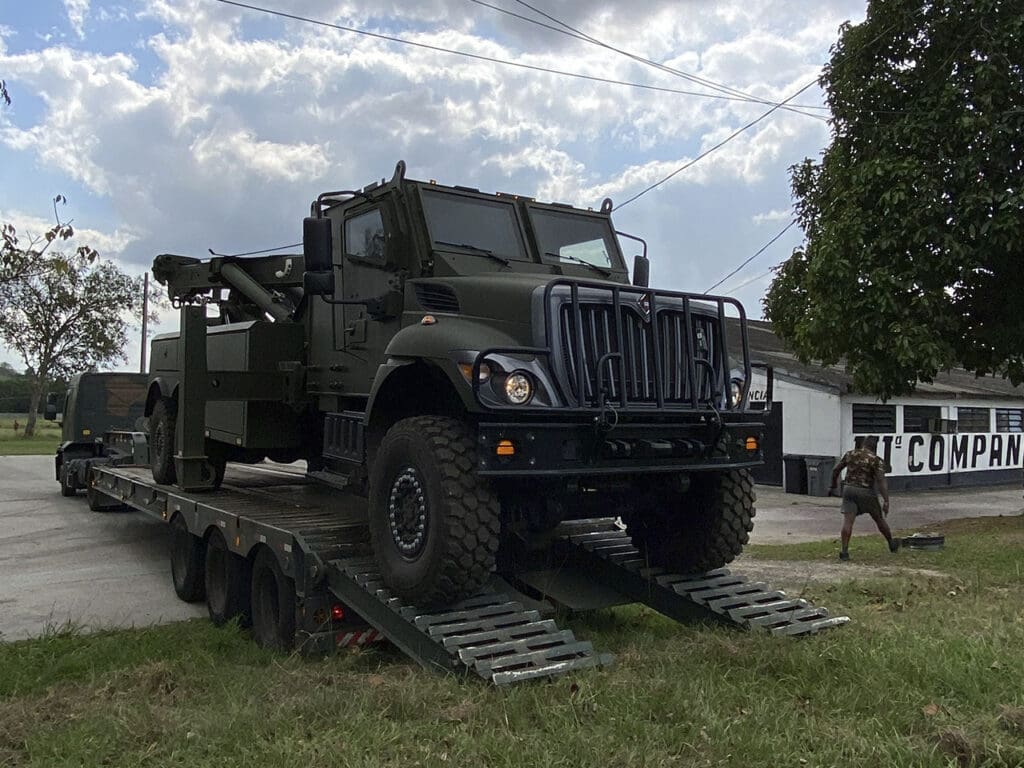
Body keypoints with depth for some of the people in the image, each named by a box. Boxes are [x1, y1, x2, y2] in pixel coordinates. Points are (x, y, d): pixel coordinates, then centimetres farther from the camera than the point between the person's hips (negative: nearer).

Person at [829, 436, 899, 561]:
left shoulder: (850, 454, 6)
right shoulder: (876, 460, -7)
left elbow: (836, 470, 10)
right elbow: (881, 481, -17)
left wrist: (833, 486, 23)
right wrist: (886, 501, -21)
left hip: (849, 490, 2)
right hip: (866, 493, -2)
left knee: (848, 521, -5)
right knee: (879, 519, 18)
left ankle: (844, 551, -17)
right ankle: (892, 544, 37)